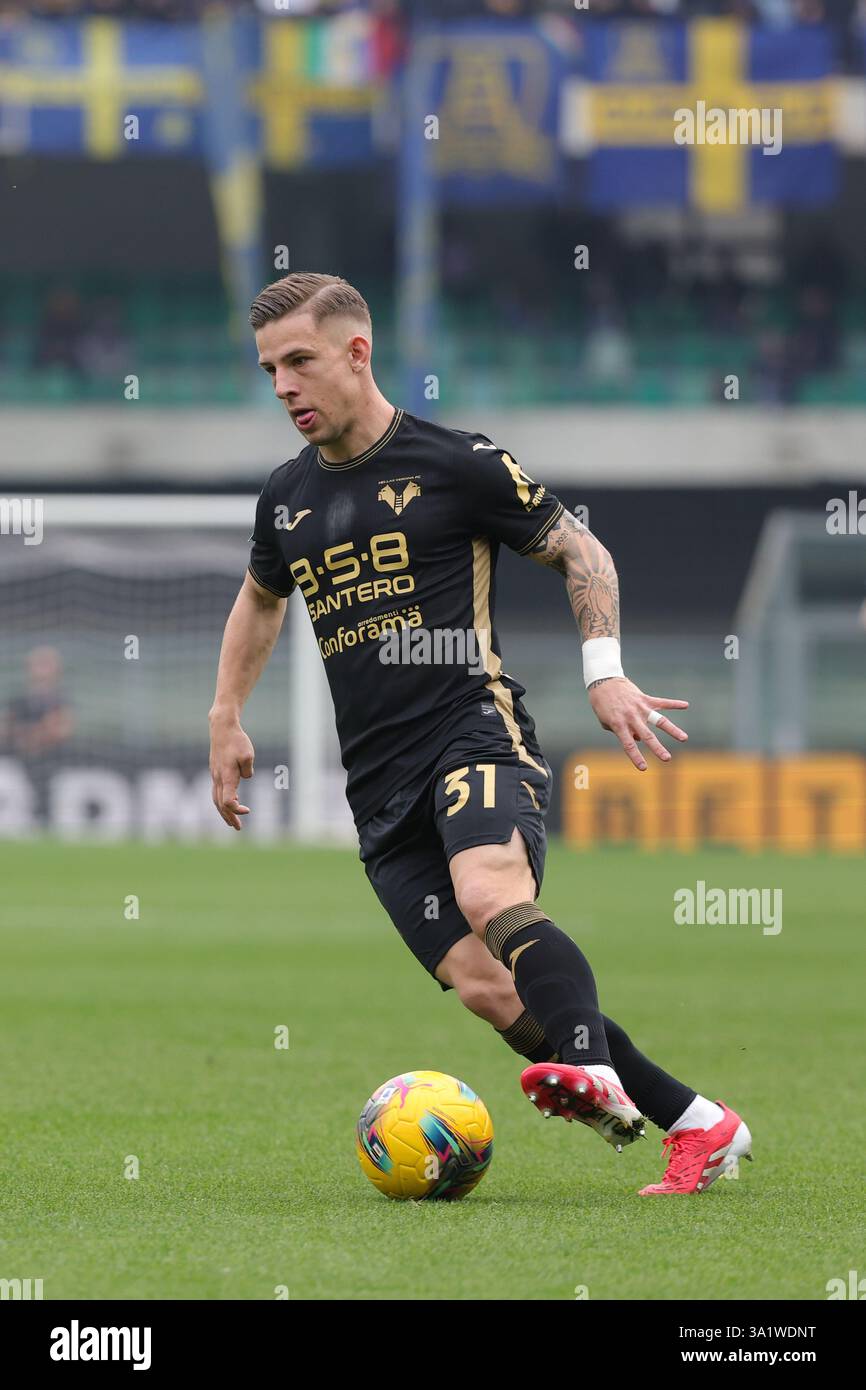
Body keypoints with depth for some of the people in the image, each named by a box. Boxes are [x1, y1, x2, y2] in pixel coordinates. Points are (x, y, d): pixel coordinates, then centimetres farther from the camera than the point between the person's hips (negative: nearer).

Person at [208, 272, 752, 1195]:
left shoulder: (455, 464, 0)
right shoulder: (286, 496, 16)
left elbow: (579, 551, 8)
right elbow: (260, 600, 37)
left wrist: (604, 671, -4)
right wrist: (226, 719, 28)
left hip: (475, 729, -5)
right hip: (379, 784, 5)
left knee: (495, 902, -36)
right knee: (484, 985, -11)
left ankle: (597, 1078, -55)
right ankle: (697, 1125, -4)